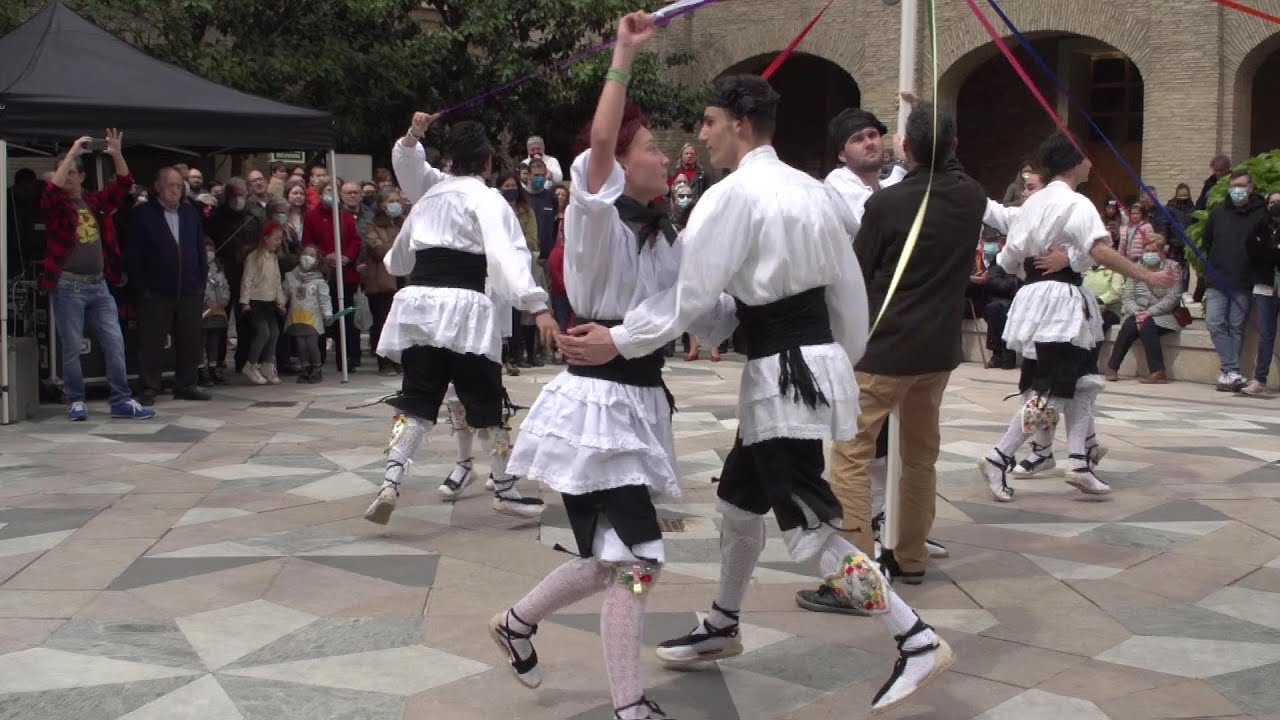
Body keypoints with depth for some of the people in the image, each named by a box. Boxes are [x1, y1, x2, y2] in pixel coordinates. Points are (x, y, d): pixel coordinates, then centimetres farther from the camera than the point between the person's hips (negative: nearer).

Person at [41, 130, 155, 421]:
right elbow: (52, 190, -22)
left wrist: (117, 155, -11)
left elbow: (123, 185, 5)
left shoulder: (96, 201, 10)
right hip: (67, 287, -4)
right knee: (71, 348, 2)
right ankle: (76, 401, 13)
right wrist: (72, 152, -24)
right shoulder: (55, 206, -2)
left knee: (115, 343, 1)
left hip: (99, 285, 4)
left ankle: (122, 401, 6)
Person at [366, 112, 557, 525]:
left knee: (417, 400, 6)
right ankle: (505, 490, 17)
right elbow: (508, 255, -19)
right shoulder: (486, 199, -2)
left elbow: (399, 256, 33)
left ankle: (391, 483, -11)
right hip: (464, 307, -6)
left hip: (419, 304, 6)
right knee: (486, 404, 6)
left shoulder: (430, 197, 19)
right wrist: (537, 306, -28)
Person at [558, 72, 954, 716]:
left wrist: (618, 342, -13)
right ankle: (722, 627, 39)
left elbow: (693, 293, -18)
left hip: (782, 374, -10)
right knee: (738, 500, 22)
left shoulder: (732, 196, -14)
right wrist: (844, 364, 24)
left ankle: (918, 642, -3)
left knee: (811, 532, -6)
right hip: (814, 363, 10)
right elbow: (849, 286, 14)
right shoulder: (809, 189, 11)